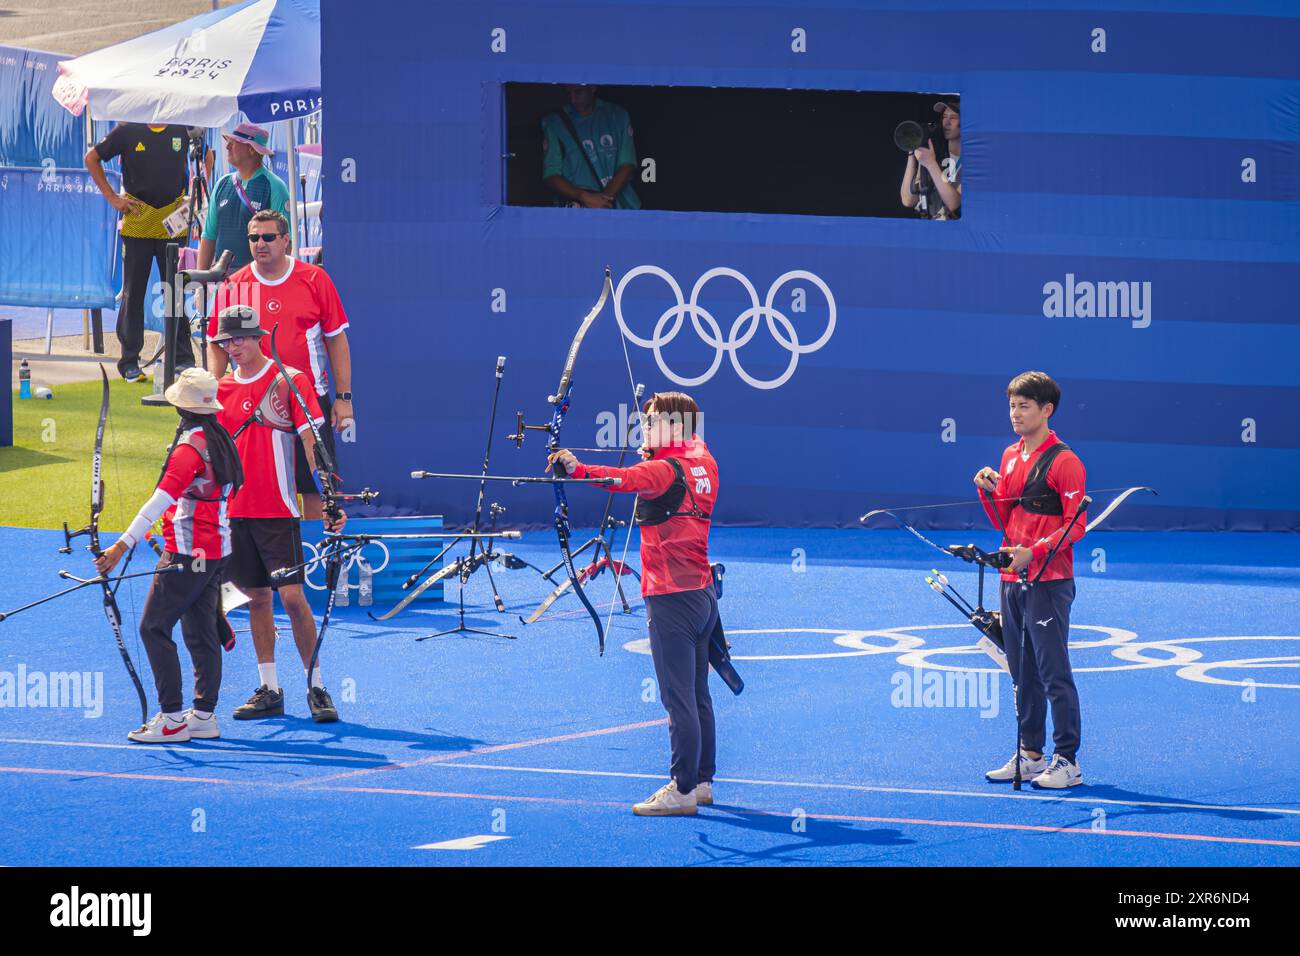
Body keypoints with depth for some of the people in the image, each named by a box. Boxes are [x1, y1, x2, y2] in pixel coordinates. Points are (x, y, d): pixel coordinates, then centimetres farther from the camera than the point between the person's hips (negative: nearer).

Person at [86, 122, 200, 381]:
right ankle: (129, 362, 10)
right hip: (137, 221, -1)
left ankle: (183, 359, 10)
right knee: (133, 293, 4)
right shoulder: (128, 131, -2)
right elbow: (92, 159, 8)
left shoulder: (183, 130, 3)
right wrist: (112, 198, 1)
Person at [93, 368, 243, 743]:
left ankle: (172, 718, -7)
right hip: (217, 550, 9)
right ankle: (204, 715, 14)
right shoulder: (221, 439, 8)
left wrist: (122, 545, -30)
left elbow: (160, 501, -26)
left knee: (154, 627, -4)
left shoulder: (190, 447, -18)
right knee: (202, 632, 12)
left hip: (188, 554, -9)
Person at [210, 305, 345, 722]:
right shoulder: (220, 390, 11)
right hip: (235, 512, 5)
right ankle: (269, 691, 12)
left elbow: (311, 445, -7)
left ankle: (316, 688, -3)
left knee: (292, 597, -10)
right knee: (258, 598, 8)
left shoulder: (290, 381, -4)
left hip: (278, 512, -5)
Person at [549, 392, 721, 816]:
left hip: (672, 600, -9)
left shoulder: (665, 470, -15)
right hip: (702, 594, 9)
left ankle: (683, 790, -9)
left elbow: (625, 479, -35)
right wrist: (656, 454, 35)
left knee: (678, 698, -8)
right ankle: (701, 781, 23)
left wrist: (580, 469, -47)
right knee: (698, 697, 16)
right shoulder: (703, 463, 10)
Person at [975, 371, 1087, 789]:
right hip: (1012, 580, 8)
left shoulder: (1064, 462, -10)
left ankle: (1067, 762, -4)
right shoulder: (1010, 457, 14)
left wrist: (1033, 551, -24)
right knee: (1023, 674, 12)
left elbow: (1076, 525, -13)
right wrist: (988, 491, 0)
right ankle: (1030, 756, 19)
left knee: (1054, 673, -7)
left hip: (1048, 582, -8)